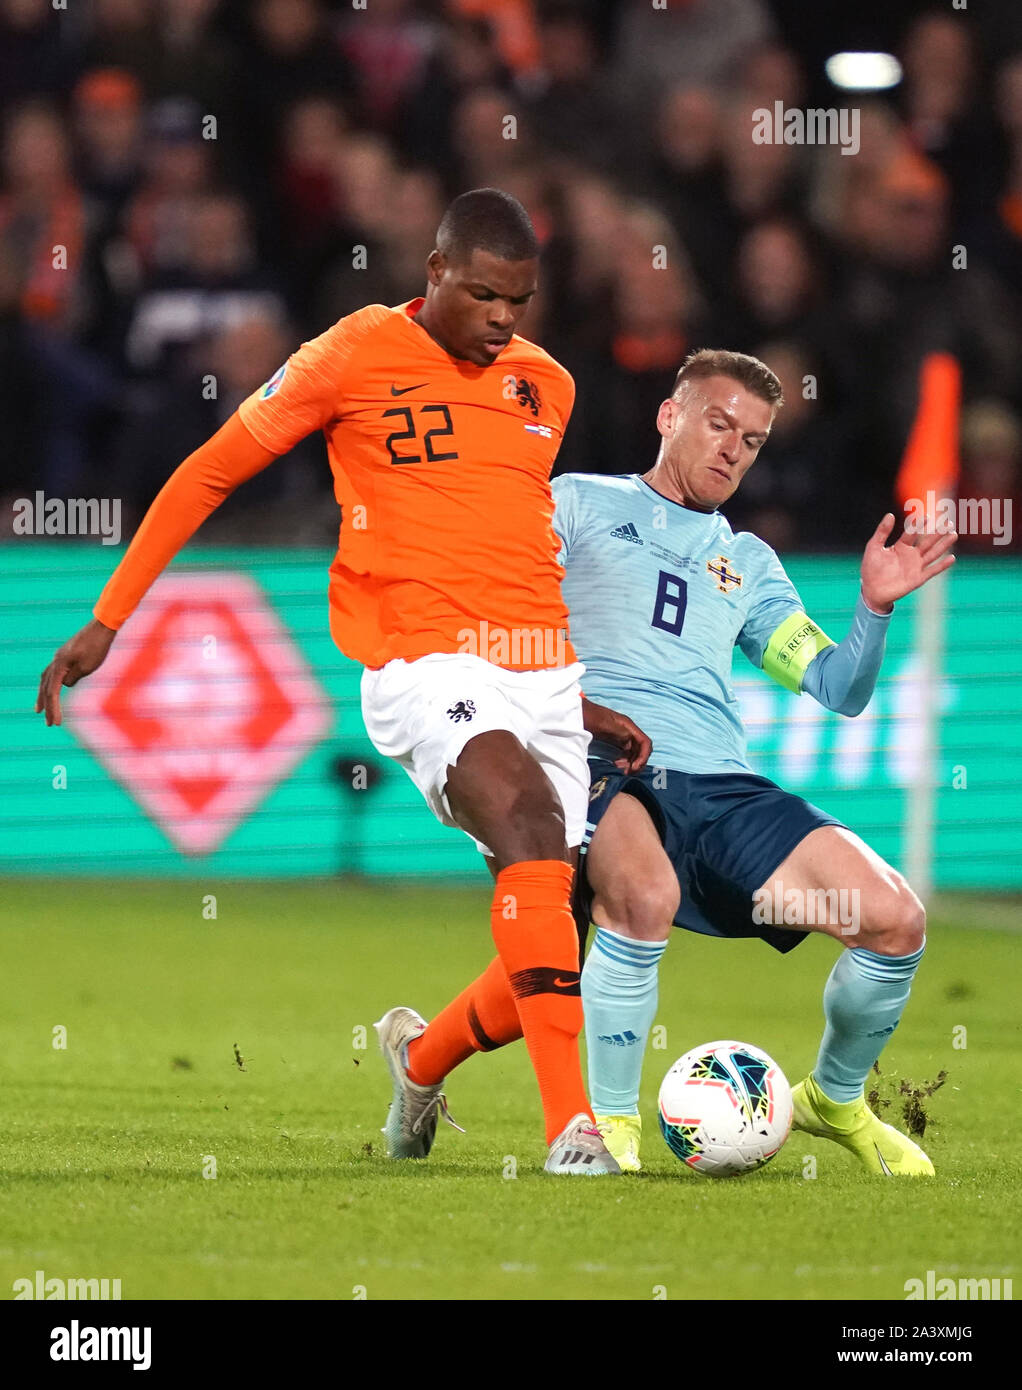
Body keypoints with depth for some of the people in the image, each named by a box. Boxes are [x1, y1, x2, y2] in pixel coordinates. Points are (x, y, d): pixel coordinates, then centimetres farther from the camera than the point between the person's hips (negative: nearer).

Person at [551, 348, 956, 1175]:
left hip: (722, 788, 5)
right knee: (648, 896, -40)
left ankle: (835, 1099, 15)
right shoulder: (579, 504, 14)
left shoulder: (748, 562, 26)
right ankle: (609, 1123, -21)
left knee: (895, 920, -13)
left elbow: (837, 689, 21)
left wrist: (876, 609, 4)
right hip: (601, 769, -5)